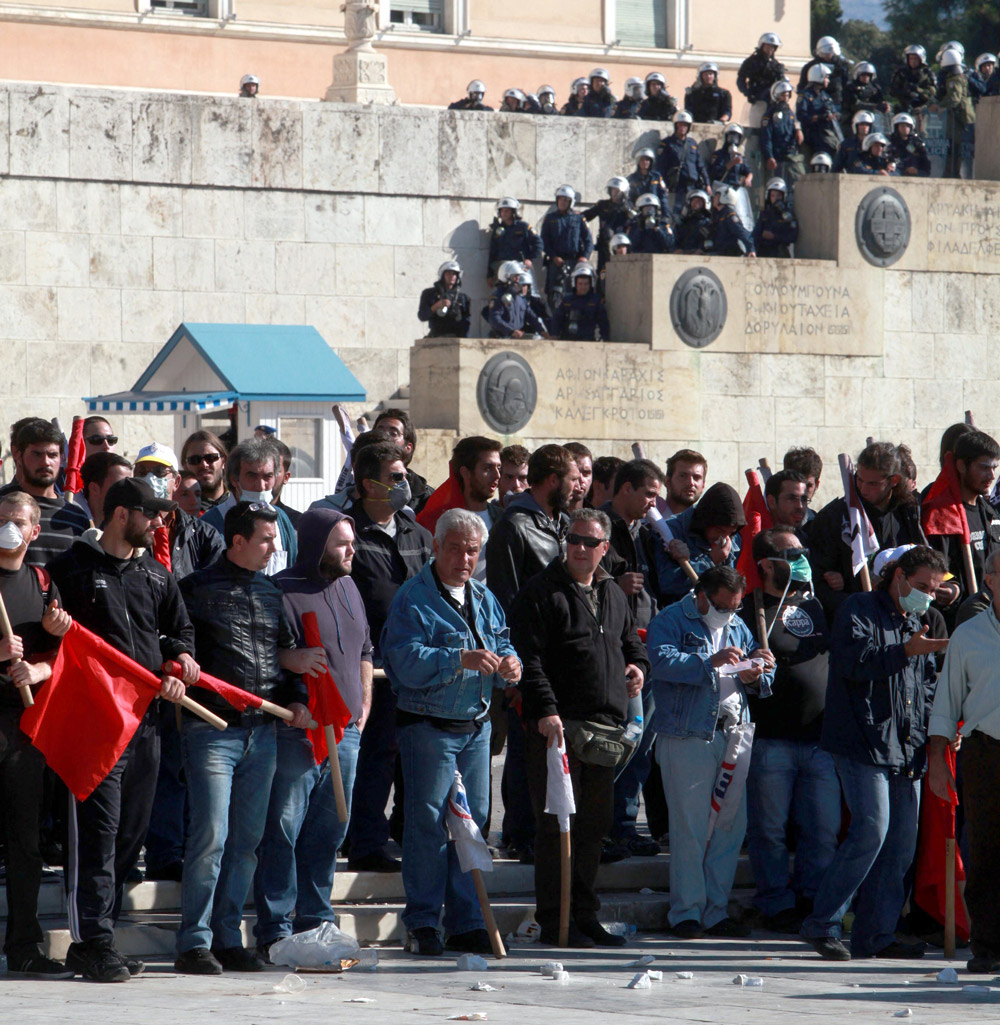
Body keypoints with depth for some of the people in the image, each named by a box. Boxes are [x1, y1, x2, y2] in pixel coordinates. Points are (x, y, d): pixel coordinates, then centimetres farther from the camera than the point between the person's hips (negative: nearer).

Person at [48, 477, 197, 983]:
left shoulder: (156, 575, 18)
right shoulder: (72, 568, 0)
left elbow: (179, 629, 25)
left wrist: (179, 658, 6)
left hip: (146, 716, 7)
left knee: (132, 830, 7)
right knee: (97, 829, -11)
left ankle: (92, 940, 14)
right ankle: (93, 942, -10)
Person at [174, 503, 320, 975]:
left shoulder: (271, 593, 17)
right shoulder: (198, 589, -2)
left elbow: (287, 652, 24)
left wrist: (295, 699, 8)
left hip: (262, 731, 6)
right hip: (213, 728, -6)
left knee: (247, 839, 7)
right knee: (211, 835, -11)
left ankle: (227, 937, 14)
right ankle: (194, 943, -6)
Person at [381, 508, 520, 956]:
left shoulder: (484, 599, 15)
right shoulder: (413, 599, -8)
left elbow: (502, 647, 12)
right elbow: (407, 661, -20)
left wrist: (509, 663, -11)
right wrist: (462, 660, -29)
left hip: (476, 726, 6)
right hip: (428, 727, -6)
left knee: (473, 820, 7)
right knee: (429, 823, -4)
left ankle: (466, 923, 14)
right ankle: (422, 924, 2)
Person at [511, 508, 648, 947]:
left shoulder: (613, 595, 18)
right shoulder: (541, 593, -4)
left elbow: (631, 641, 33)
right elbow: (529, 658, -11)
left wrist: (637, 664, 10)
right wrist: (545, 709, -20)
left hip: (606, 726, 7)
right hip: (559, 725, -7)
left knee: (594, 824, 10)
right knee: (558, 823, -7)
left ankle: (584, 915, 18)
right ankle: (553, 922, -3)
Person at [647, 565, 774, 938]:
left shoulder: (737, 626, 20)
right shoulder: (671, 621, 0)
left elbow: (763, 677, 20)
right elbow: (662, 661, -18)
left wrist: (757, 674, -4)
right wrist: (711, 662, -27)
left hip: (733, 735, 6)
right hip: (687, 736, -6)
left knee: (732, 824, 6)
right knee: (690, 829, -6)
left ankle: (716, 911, 14)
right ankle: (686, 912, 0)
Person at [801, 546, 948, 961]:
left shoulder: (915, 625, 24)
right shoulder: (859, 611, -1)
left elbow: (927, 686, 30)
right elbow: (854, 661, -18)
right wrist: (906, 651, -26)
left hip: (907, 751, 8)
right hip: (864, 745, -8)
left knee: (901, 841, 3)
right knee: (872, 830, -17)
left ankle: (876, 935, 8)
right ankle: (822, 924, -10)